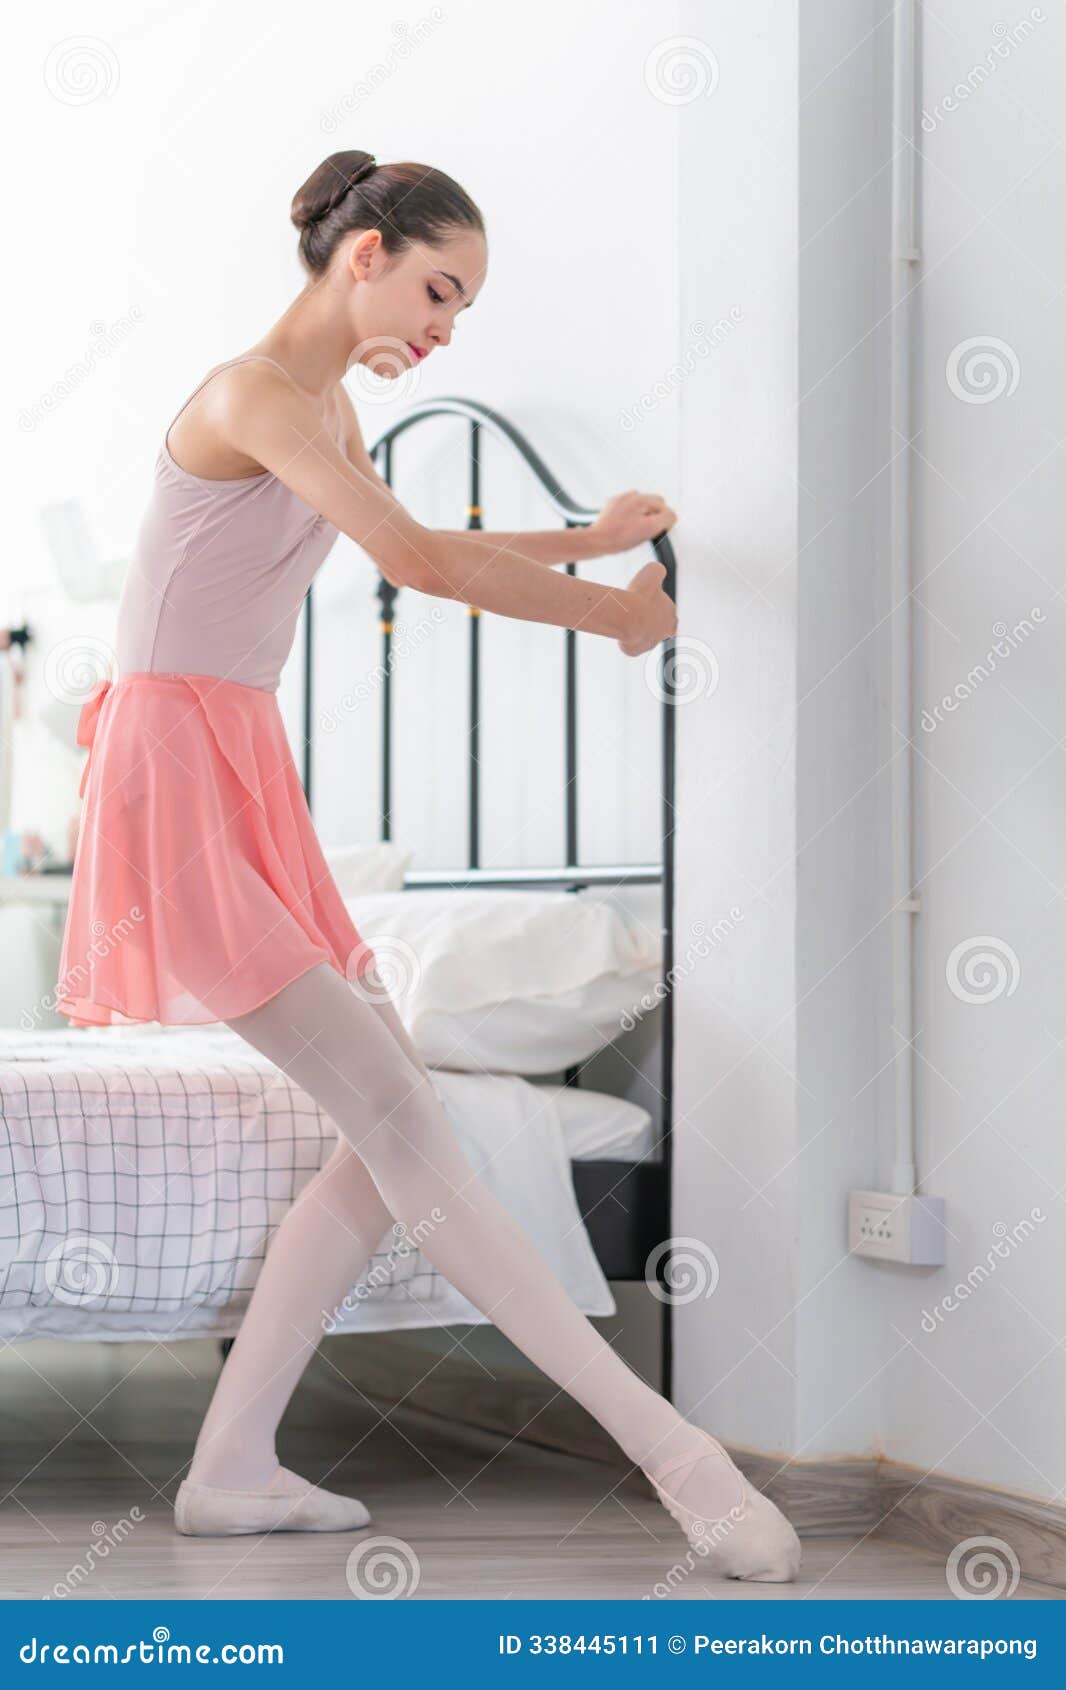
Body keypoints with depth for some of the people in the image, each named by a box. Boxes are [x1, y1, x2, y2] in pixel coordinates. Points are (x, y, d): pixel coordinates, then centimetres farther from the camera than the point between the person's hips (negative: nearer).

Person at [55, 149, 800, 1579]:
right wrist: (610, 613, -8)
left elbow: (411, 546, 37)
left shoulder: (329, 405, 19)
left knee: (394, 1128, 3)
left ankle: (231, 1469, 7)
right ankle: (670, 1449, -19)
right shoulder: (256, 393, -12)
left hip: (249, 781, 10)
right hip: (176, 775, -10)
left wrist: (587, 540, 34)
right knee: (398, 1121, -15)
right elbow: (416, 565, -21)